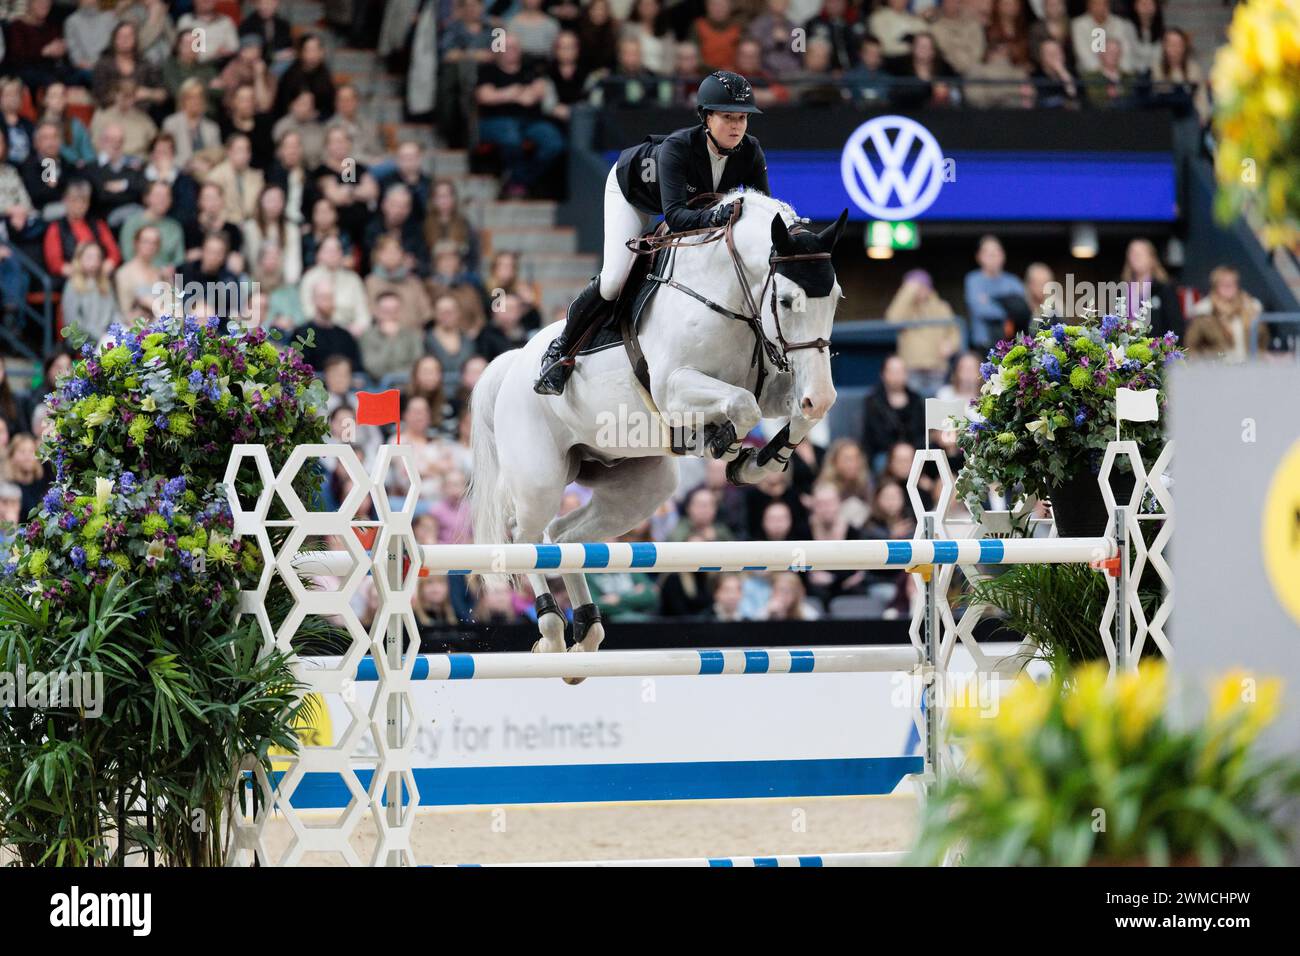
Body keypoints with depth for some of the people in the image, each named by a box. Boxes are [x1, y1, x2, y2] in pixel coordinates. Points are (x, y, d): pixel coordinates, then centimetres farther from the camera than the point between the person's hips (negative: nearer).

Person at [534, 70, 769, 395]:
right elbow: (675, 215, -55)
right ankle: (561, 350, 6)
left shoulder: (750, 153, -32)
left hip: (698, 202, 5)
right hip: (633, 188, -5)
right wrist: (715, 216, -73)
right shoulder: (677, 148, -45)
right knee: (614, 280, -15)